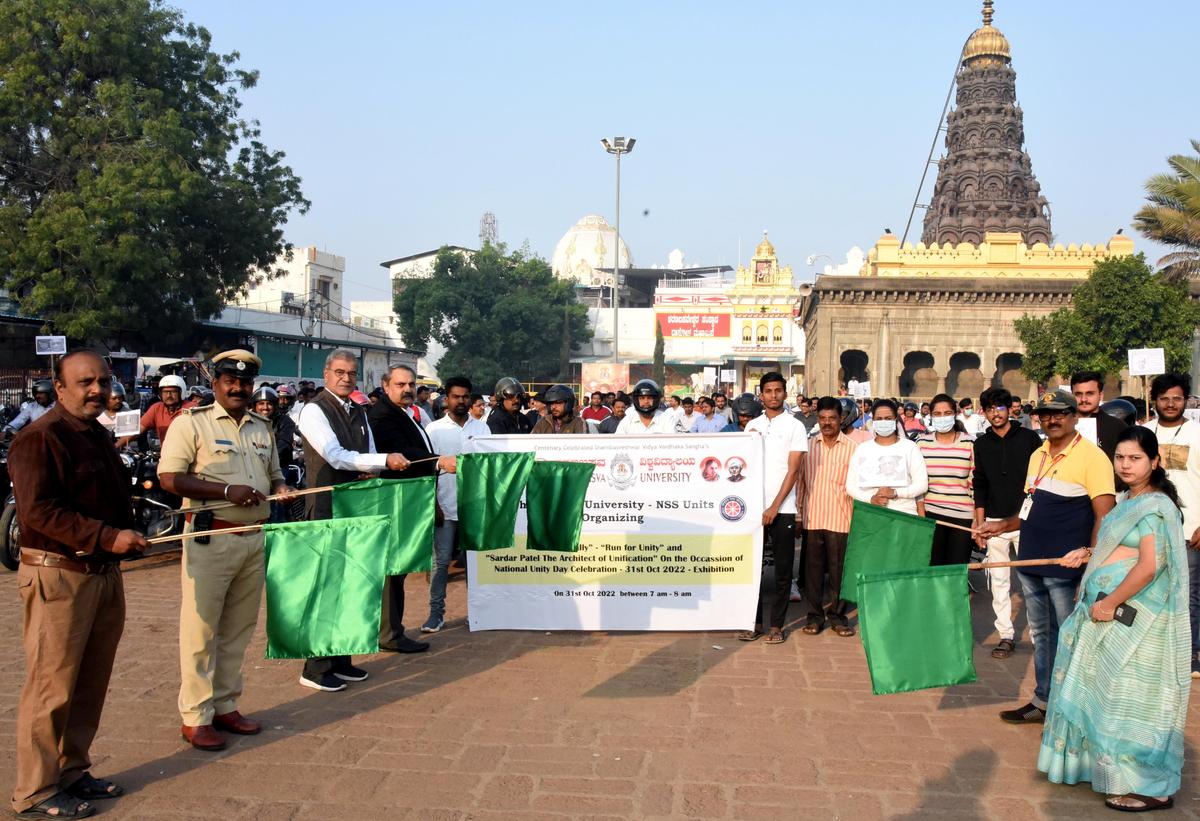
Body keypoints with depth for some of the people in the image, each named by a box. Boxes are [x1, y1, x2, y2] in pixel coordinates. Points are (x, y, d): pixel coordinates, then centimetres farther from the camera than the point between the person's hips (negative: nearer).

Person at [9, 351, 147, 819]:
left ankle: (72, 771, 27)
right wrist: (106, 536, -24)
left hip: (104, 572, 9)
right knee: (52, 686, -2)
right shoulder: (40, 438, -12)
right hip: (58, 574, -8)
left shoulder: (98, 436, 16)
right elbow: (36, 510, -21)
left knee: (91, 682, 14)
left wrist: (128, 534, 11)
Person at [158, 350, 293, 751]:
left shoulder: (262, 427, 15)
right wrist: (227, 490, -20)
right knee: (201, 630, -1)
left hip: (255, 538, 6)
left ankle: (225, 706, 25)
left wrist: (280, 488, 2)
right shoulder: (191, 422, -5)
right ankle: (195, 717, 8)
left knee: (239, 629, 13)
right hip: (211, 538, -6)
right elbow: (169, 478, -12)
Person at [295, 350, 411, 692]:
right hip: (326, 509, -8)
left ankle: (340, 659, 24)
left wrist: (372, 471, -8)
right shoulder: (315, 410, -10)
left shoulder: (358, 412, 13)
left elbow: (370, 456, 14)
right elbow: (336, 456, -20)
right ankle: (316, 667, 6)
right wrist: (385, 460, -25)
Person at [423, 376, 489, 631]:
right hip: (446, 506, -2)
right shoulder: (434, 429, 2)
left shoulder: (481, 428, 8)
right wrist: (432, 504, -6)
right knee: (441, 560, -2)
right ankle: (436, 612, 6)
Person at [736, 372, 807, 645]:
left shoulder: (795, 426, 0)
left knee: (783, 569, 2)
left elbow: (793, 470, -6)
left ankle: (777, 624, 11)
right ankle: (754, 621, 14)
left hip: (782, 509, -3)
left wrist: (775, 506, -10)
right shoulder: (752, 426, 11)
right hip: (753, 506, 3)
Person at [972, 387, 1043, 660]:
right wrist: (980, 523, 6)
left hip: (1025, 521, -3)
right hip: (994, 523, 3)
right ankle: (1006, 635, 11)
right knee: (998, 581, 4)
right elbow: (979, 484, 11)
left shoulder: (1028, 438, -1)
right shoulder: (982, 444, 8)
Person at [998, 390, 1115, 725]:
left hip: (1063, 566, -7)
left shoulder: (1091, 456, -11)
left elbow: (1105, 513, -17)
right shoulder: (1038, 455, 12)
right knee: (1040, 634, 16)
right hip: (1031, 560, 8)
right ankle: (1042, 702, 27)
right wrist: (1002, 526, 14)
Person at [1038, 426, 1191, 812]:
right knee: (1104, 692, 18)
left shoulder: (1156, 506, -15)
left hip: (1131, 618, -9)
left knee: (1130, 698, 0)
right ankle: (1110, 764, 33)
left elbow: (1148, 567, -23)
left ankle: (1150, 787, 12)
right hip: (1106, 611, 9)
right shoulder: (1128, 502, 13)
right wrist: (1089, 555, 11)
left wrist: (1110, 604, -19)